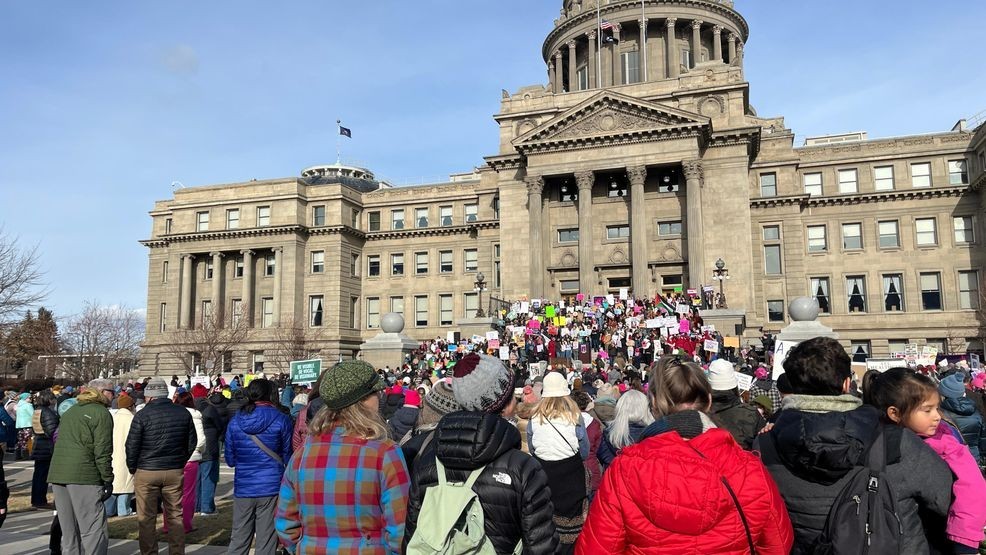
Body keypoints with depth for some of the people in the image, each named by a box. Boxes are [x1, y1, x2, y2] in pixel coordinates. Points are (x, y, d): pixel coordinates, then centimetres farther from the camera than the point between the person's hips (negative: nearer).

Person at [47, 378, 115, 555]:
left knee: (68, 531, 14)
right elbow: (102, 452, -10)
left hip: (57, 474, 8)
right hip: (84, 476, -8)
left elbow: (59, 442, 20)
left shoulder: (69, 412, 20)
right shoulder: (101, 413, -4)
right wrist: (108, 480, -7)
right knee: (94, 530, -5)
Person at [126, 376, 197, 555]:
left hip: (146, 473, -3)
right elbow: (192, 442, 10)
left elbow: (132, 445, -6)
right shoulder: (183, 413, 3)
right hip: (175, 472, 3)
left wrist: (132, 468, 8)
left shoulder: (142, 415, -9)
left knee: (146, 518, 7)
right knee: (175, 516, 11)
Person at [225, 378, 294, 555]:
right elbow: (288, 458, 1)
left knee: (238, 541, 14)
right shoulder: (282, 420, -6)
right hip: (271, 488, -3)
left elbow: (230, 460, 9)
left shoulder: (235, 421, 3)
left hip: (242, 489, 3)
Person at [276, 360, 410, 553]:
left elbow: (286, 523, 3)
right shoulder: (385, 453, -16)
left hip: (311, 549, 3)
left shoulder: (303, 452, -4)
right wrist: (392, 550, 0)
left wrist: (307, 549, 15)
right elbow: (399, 528, -17)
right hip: (368, 549, -3)